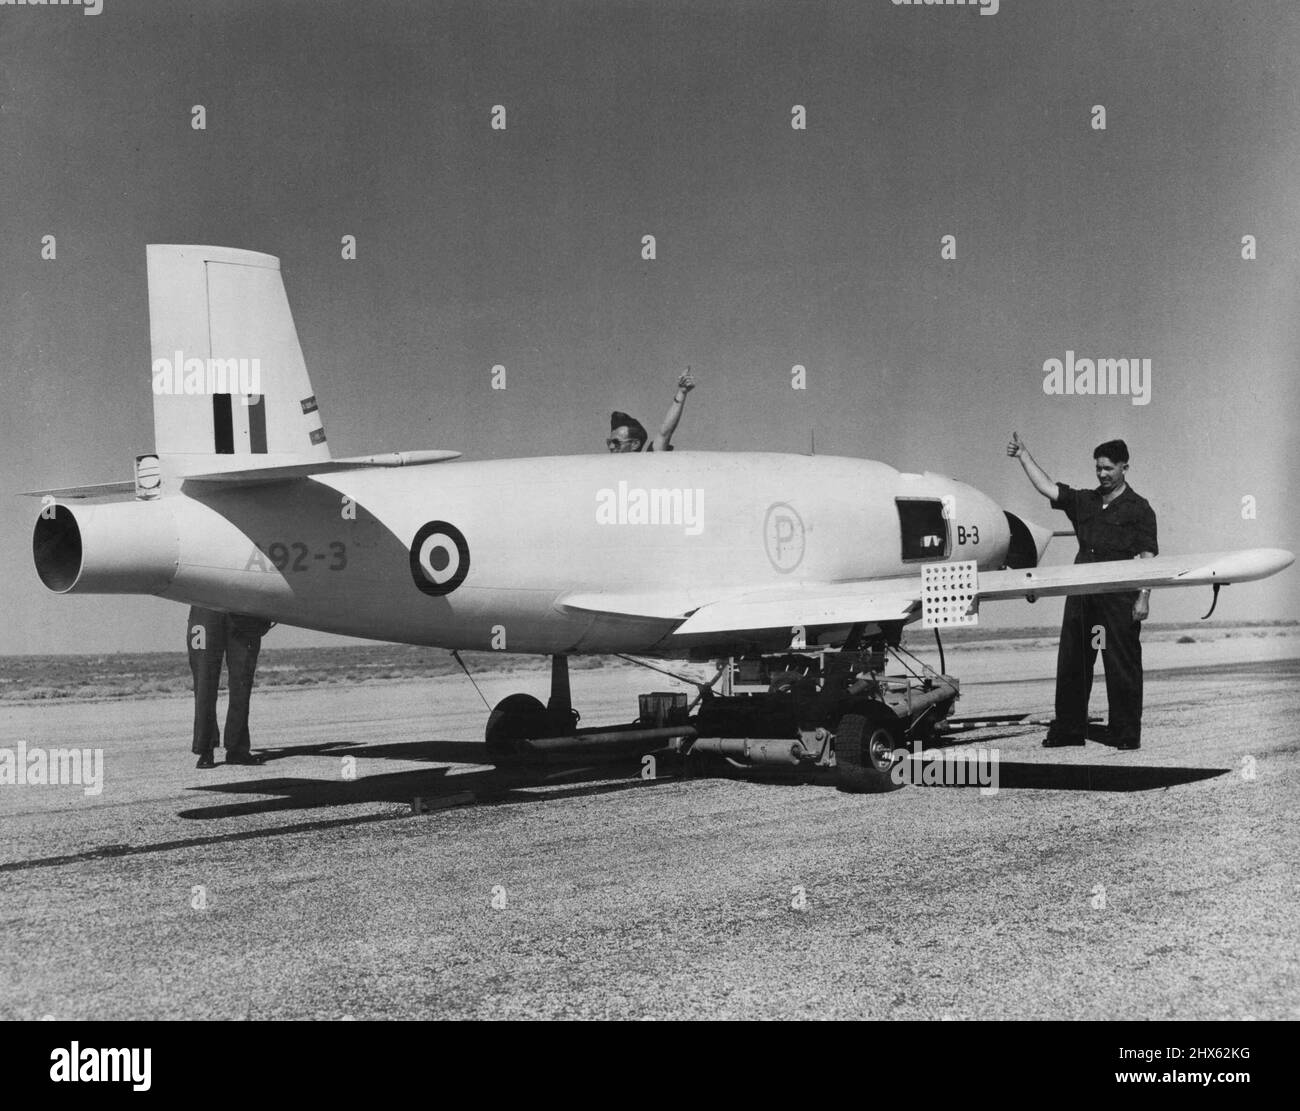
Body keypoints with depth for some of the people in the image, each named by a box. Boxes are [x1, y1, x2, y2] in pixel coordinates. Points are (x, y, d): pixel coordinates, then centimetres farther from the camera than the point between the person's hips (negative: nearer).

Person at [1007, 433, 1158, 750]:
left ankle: (1127, 734, 6)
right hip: (1081, 592, 6)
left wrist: (1143, 598, -12)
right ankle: (1068, 730, 15)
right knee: (1071, 663, 7)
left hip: (1119, 597, -5)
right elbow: (1047, 487, 11)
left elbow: (1148, 558, -5)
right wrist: (1023, 456, 4)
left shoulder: (1138, 508, 0)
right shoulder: (1084, 502, 15)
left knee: (1122, 667, -1)